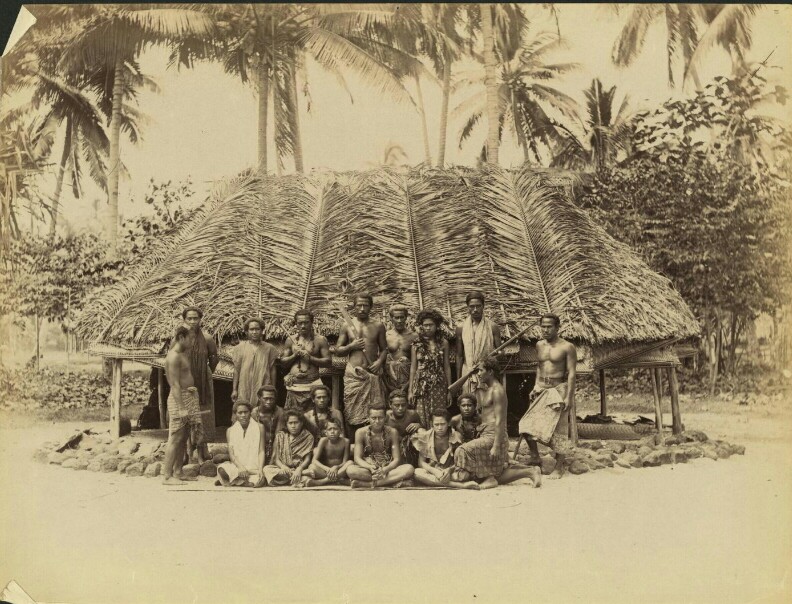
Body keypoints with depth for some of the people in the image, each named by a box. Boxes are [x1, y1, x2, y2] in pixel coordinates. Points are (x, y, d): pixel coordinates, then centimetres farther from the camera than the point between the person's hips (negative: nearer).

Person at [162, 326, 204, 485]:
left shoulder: (182, 354, 15)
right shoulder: (174, 357, -15)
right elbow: (175, 384, -20)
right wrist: (181, 408, -23)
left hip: (189, 397, 10)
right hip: (179, 399, -10)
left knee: (184, 438, 13)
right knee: (175, 439, -7)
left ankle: (177, 472, 19)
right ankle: (167, 476, -3)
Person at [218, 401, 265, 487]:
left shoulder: (259, 428, 6)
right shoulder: (230, 431, 8)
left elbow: (261, 451, 2)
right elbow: (231, 454, 0)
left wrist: (260, 469, -15)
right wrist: (240, 467, -20)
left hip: (254, 468, 0)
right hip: (237, 466, 0)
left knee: (257, 481, -34)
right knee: (222, 470, -33)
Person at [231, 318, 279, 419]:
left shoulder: (269, 348, 4)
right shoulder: (240, 347, 4)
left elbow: (273, 370, 8)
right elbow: (236, 370, 7)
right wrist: (234, 389, 5)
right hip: (244, 389, 0)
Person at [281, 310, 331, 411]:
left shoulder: (320, 340, 5)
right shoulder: (291, 340, 11)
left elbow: (328, 361, -1)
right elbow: (283, 362, 12)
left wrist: (310, 358, -11)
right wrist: (295, 355, -6)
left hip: (313, 384, -2)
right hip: (294, 384, 2)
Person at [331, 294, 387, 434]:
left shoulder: (378, 326, 8)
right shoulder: (347, 326, 7)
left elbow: (384, 349, 12)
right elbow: (338, 350, 10)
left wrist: (379, 361, -7)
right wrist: (351, 346, -7)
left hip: (372, 373, 0)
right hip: (353, 374, 0)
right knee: (353, 413, -2)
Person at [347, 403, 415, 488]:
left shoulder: (392, 432, -2)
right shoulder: (361, 432, -3)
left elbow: (396, 459, -5)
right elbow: (357, 458, -7)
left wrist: (385, 470, -26)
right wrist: (370, 467, -28)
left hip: (387, 468, 1)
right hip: (367, 468, -1)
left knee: (409, 469, -29)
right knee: (350, 470, -33)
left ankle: (366, 484, -33)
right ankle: (390, 481, -30)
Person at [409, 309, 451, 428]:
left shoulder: (443, 343, 5)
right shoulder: (417, 344, 5)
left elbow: (447, 367, 6)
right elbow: (413, 367, 7)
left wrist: (449, 390, 3)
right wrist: (411, 390, 3)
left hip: (439, 386, 0)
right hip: (421, 385, 0)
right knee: (421, 419, -5)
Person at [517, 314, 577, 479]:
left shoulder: (567, 347, -8)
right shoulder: (539, 345, 10)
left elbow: (572, 373, -11)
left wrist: (569, 397, -17)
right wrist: (535, 388, 12)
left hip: (558, 390, -6)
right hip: (541, 389, 6)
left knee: (557, 429, -3)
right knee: (528, 425, -1)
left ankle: (559, 467, 10)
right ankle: (535, 459, 17)